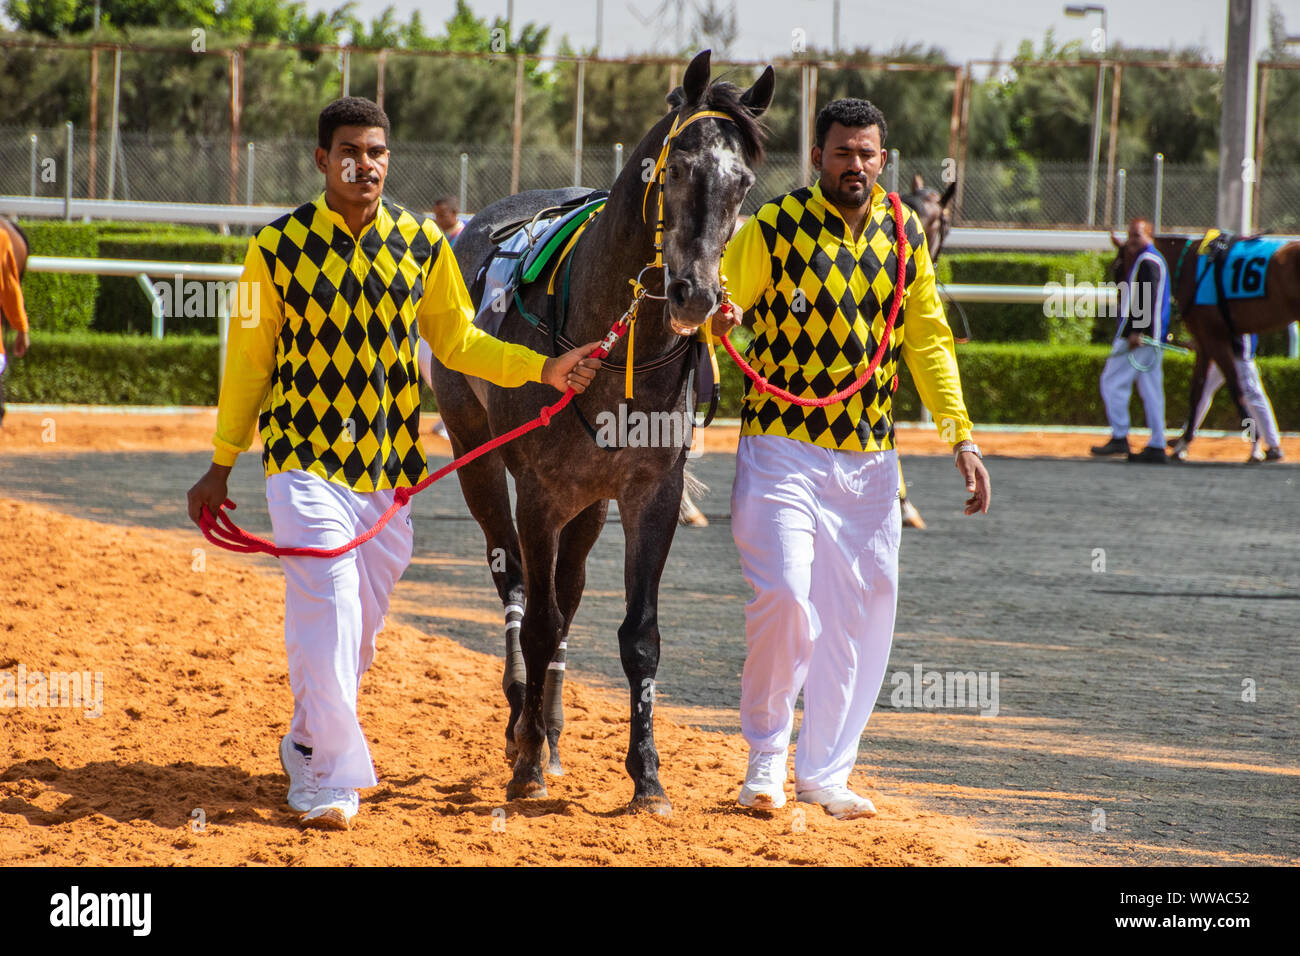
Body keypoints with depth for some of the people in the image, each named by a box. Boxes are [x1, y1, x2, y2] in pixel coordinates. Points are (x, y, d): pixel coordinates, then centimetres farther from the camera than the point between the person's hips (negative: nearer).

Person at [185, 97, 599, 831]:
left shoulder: (422, 243, 3)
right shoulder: (279, 247, -5)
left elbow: (457, 341, 8)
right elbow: (249, 359, 3)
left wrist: (543, 369, -6)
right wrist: (222, 465, 6)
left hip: (389, 462, 4)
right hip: (305, 457, -3)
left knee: (363, 617, 11)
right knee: (327, 607, -13)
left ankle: (308, 746, 32)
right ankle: (331, 777, -6)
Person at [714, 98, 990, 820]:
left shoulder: (904, 234, 8)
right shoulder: (774, 228, -6)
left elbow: (926, 339, 13)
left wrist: (961, 436, 6)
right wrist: (717, 317, -29)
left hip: (870, 456, 5)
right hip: (782, 444, -5)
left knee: (862, 613, 4)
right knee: (785, 595, -17)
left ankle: (824, 773, 16)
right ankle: (766, 753, 5)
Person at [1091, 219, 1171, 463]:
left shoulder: (1147, 261, -11)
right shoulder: (1155, 259, 21)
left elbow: (1147, 299, -22)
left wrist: (1136, 331, -27)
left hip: (1139, 335, -11)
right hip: (1153, 336, 11)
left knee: (1113, 381, -7)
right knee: (1151, 390, 7)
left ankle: (1119, 438, -9)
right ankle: (1157, 446, 5)